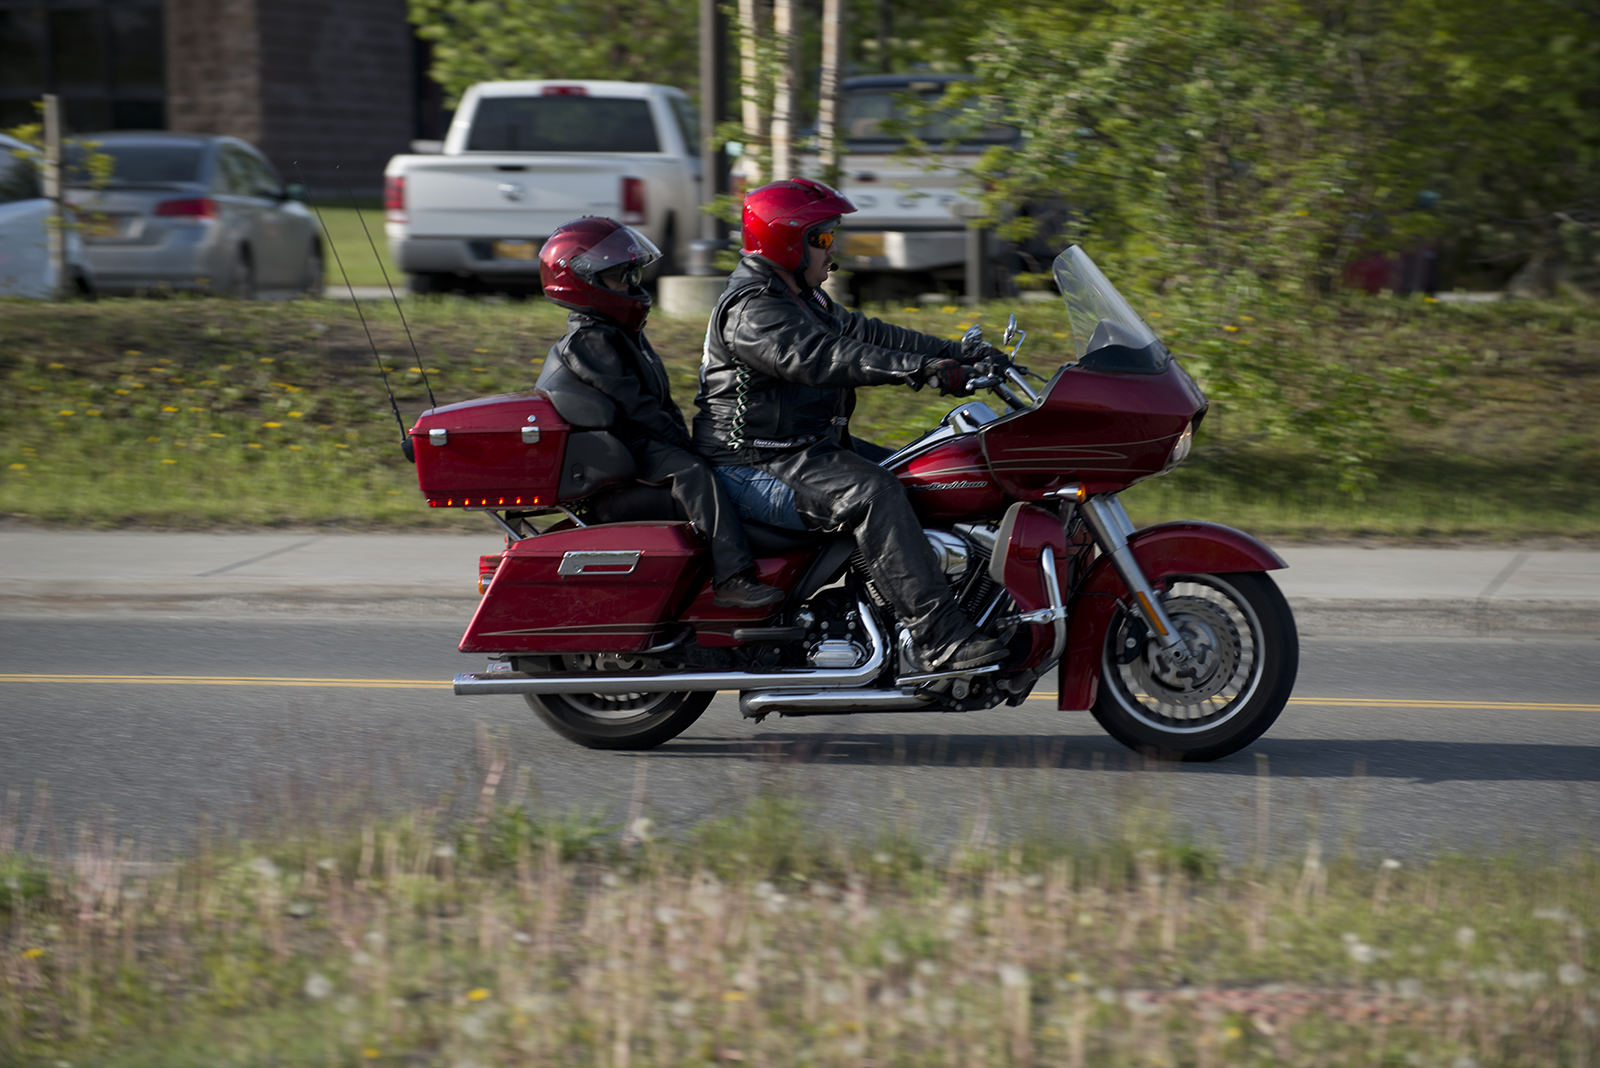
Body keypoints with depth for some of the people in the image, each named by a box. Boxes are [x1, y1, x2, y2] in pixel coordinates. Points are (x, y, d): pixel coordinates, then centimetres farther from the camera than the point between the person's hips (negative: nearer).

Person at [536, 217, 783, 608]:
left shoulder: (623, 333, 21)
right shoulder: (588, 340, -13)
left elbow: (659, 399, 21)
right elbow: (629, 402, -21)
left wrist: (683, 436, 6)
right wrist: (679, 440, -19)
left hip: (641, 440, 11)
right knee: (692, 473, -30)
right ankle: (732, 579, -40)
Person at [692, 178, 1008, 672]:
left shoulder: (803, 299, 19)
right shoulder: (751, 309, -18)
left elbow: (865, 334, 16)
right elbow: (824, 358, -31)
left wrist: (959, 353, 6)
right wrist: (923, 370, -38)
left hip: (812, 447, 11)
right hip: (756, 465, -11)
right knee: (871, 492, -31)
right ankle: (941, 639, -38)